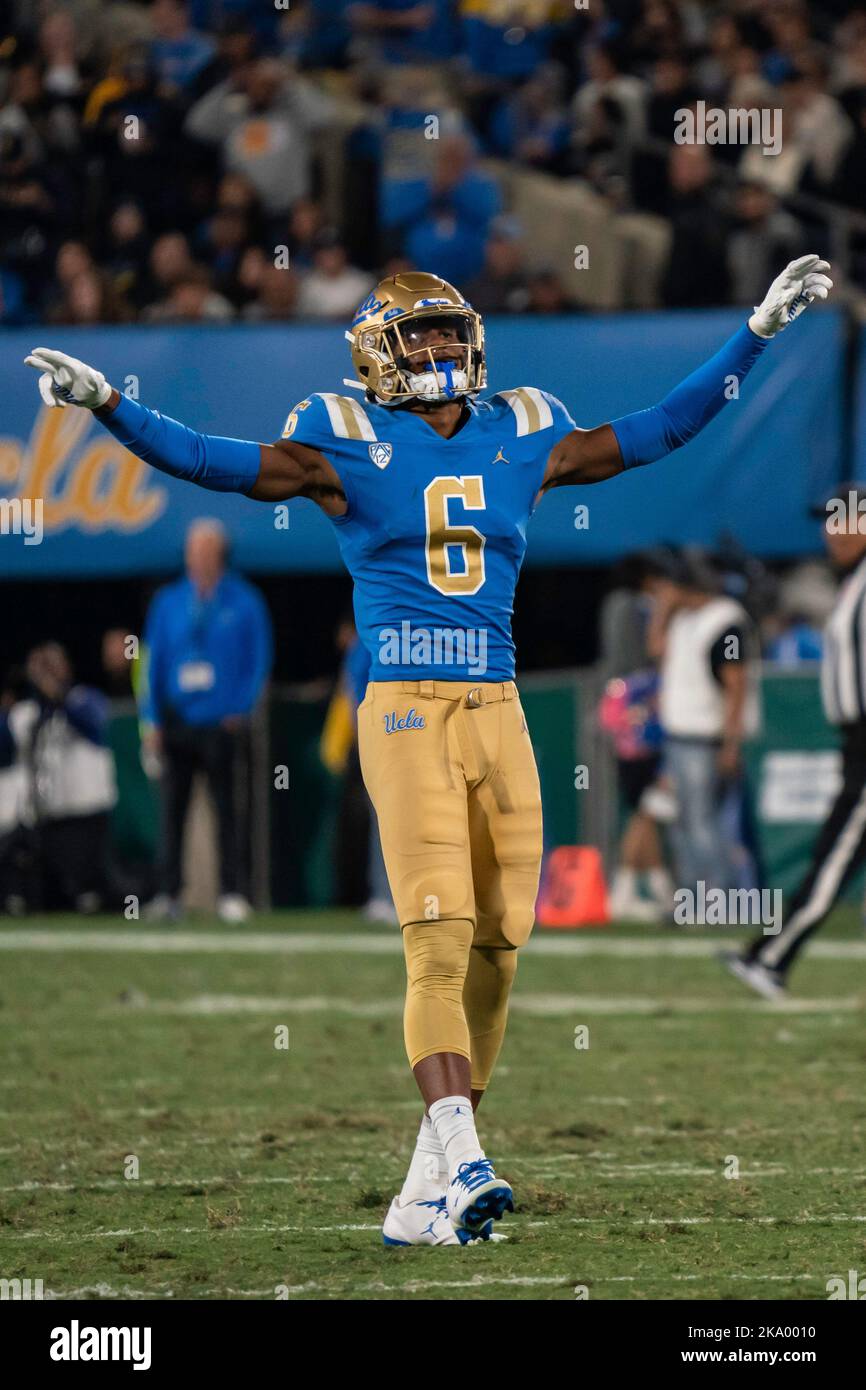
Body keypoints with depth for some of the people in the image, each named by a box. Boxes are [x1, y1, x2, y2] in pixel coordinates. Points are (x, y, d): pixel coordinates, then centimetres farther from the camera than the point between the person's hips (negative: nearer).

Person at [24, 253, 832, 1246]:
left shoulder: (524, 441, 13)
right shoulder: (349, 446, 1)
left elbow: (661, 429, 21)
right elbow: (207, 460, -5)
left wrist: (760, 331, 21)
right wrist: (106, 404, -18)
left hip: (499, 716, 5)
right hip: (406, 715, -5)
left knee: (492, 956, 1)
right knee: (440, 946, -17)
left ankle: (424, 1198, 8)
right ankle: (463, 1163, -25)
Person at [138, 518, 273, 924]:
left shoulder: (245, 602, 3)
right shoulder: (168, 602, 10)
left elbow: (260, 659, 5)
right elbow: (154, 662, 10)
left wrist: (242, 708, -6)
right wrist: (152, 722, 3)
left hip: (223, 723, -2)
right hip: (178, 720, 2)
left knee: (225, 810, 0)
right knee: (173, 810, -2)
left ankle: (232, 894, 2)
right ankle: (168, 894, -1)